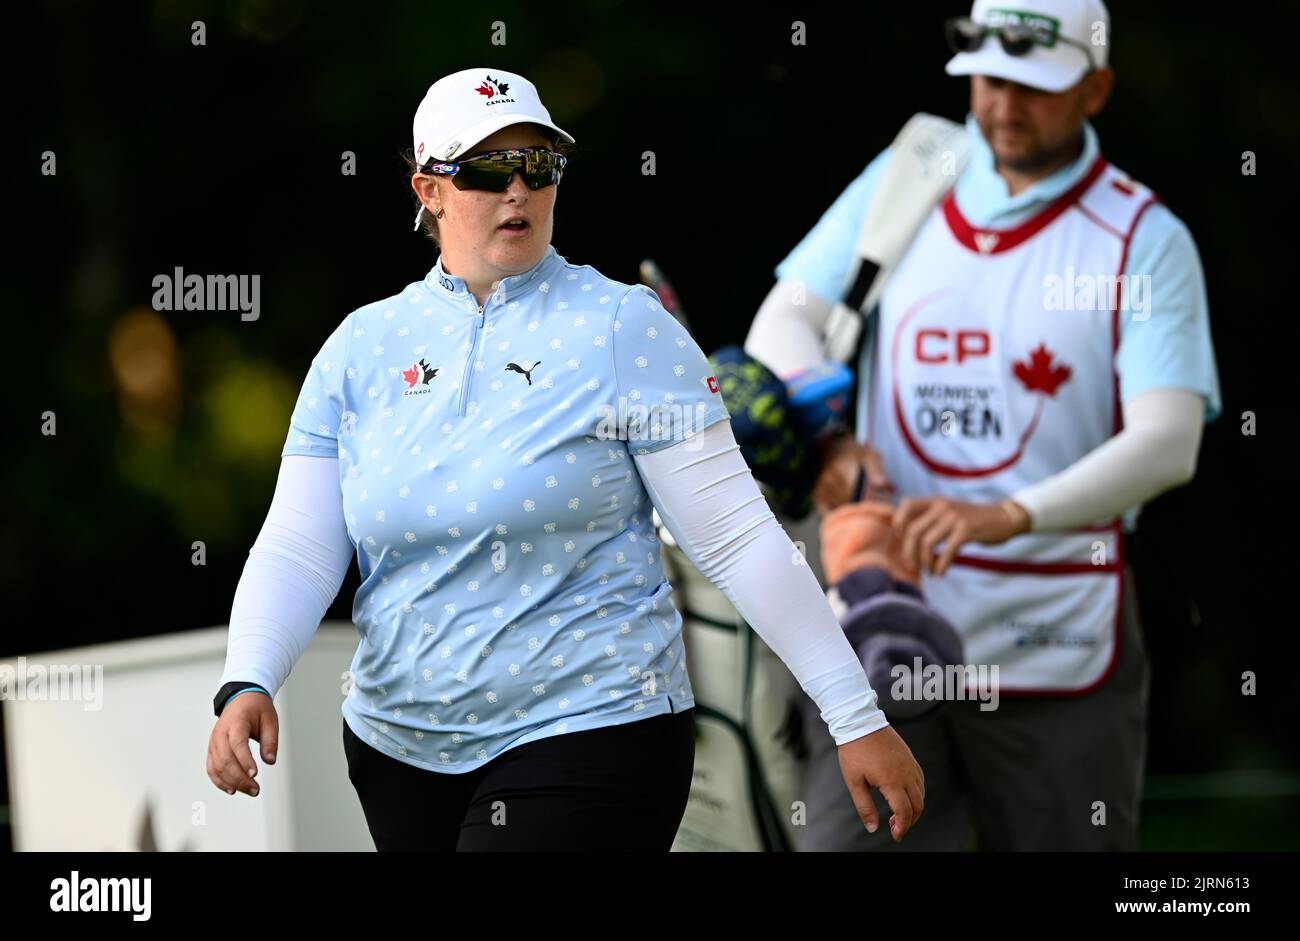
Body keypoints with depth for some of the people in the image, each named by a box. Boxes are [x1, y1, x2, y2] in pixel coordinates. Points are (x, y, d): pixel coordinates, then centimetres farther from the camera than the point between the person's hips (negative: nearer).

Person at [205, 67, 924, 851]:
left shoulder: (621, 327, -5)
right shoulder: (363, 346, 6)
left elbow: (737, 536, -8)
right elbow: (299, 545, 1)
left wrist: (856, 716, -11)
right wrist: (247, 685, -18)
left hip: (590, 735, -4)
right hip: (400, 749, 4)